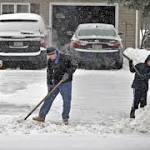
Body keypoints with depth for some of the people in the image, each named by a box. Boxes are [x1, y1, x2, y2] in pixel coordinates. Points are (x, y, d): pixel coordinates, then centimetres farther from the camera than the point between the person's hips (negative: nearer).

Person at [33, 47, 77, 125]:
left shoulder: (65, 58, -13)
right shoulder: (50, 61, 3)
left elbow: (73, 66, -7)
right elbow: (49, 73, 8)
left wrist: (67, 73, -21)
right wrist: (49, 84, 3)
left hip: (65, 83, -4)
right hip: (55, 83, 5)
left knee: (66, 101, -1)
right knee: (49, 99, 6)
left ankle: (65, 118, 12)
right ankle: (41, 116, 12)